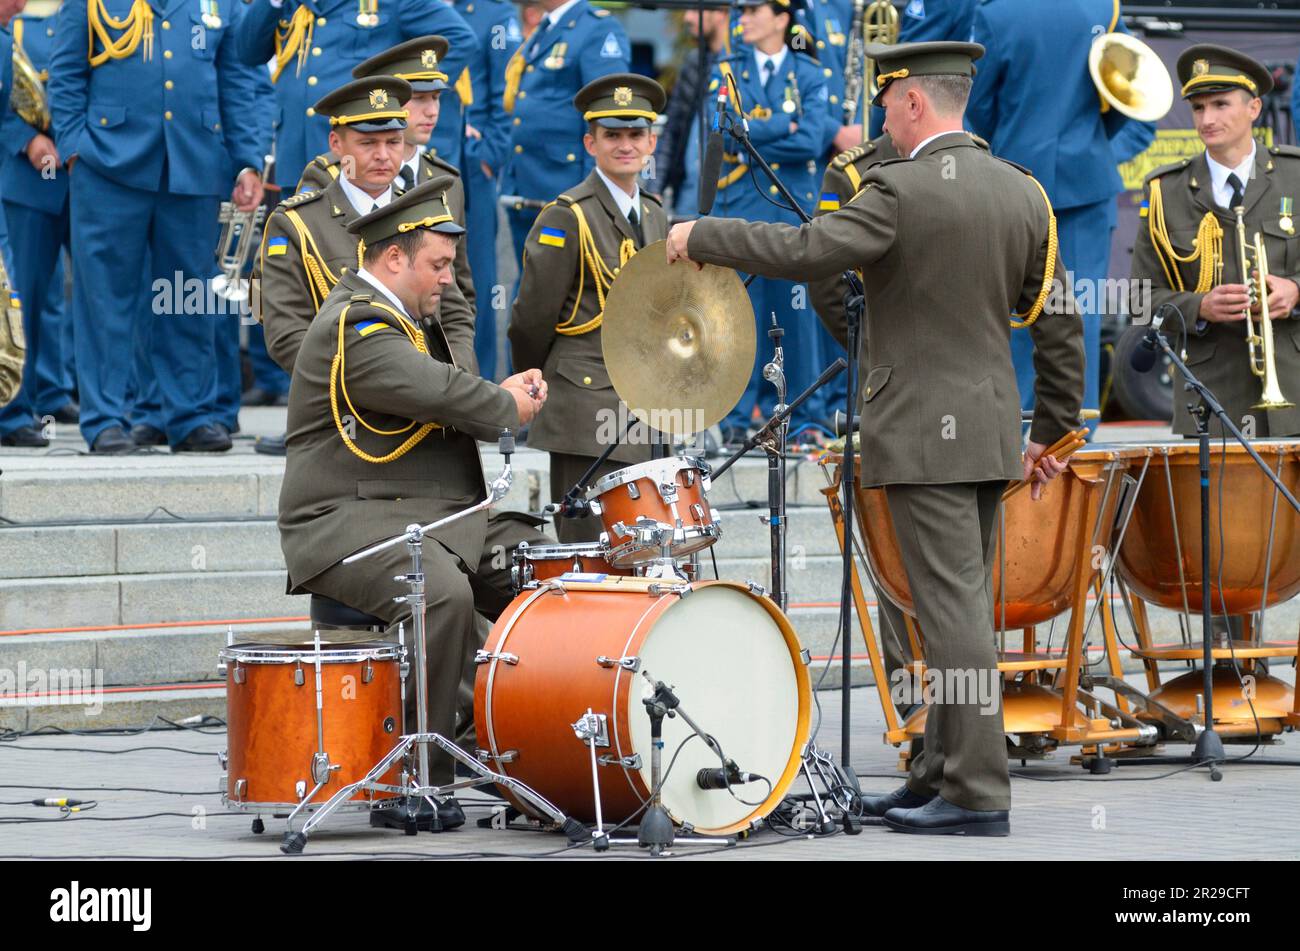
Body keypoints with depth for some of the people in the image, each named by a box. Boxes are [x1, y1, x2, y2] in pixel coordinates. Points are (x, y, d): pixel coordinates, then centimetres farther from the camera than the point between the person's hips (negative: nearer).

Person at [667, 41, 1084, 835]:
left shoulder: (903, 191, -14)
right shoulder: (1023, 194, 8)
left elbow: (803, 252, -20)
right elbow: (1061, 327, 11)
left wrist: (700, 237, -7)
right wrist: (1052, 434, 19)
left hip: (923, 436, -8)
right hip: (991, 435, 8)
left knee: (954, 610, -7)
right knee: (963, 606, 13)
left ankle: (979, 795, -7)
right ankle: (942, 774, 19)